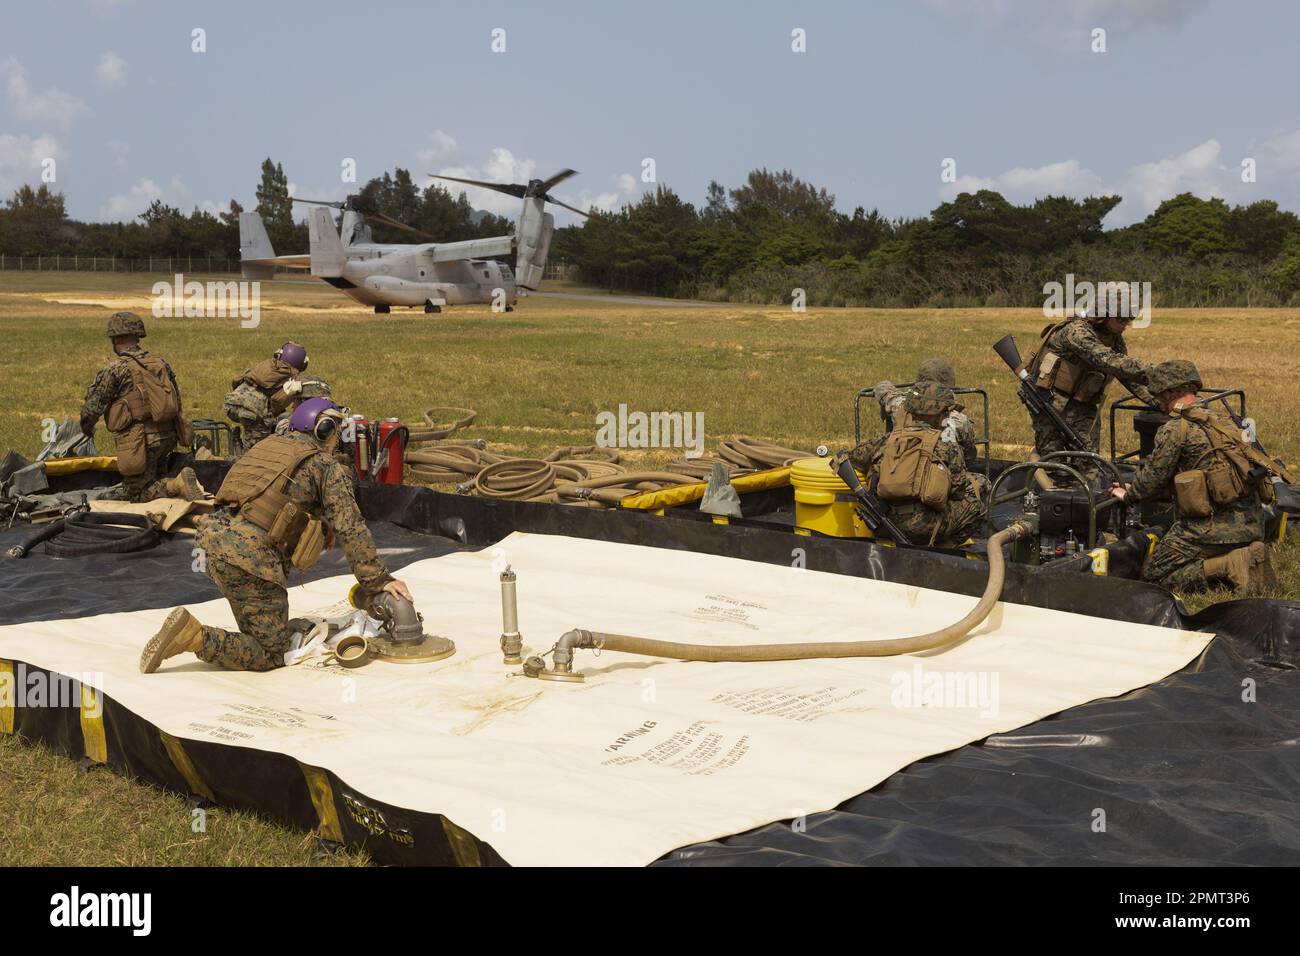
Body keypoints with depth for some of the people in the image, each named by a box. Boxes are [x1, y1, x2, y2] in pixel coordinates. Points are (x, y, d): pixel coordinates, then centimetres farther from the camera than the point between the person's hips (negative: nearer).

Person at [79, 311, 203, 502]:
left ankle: (178, 485, -20)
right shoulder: (160, 362, 9)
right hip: (167, 437, 7)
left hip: (141, 441, -6)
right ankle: (181, 483, -5)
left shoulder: (115, 369, -11)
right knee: (155, 483, 23)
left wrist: (86, 427, 16)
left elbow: (93, 405, -6)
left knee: (137, 495, 4)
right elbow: (177, 399, 15)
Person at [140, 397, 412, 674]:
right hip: (252, 556, -8)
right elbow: (350, 528, -2)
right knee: (269, 655, -2)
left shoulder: (269, 445, 25)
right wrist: (378, 580, 0)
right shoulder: (327, 467, 3)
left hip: (215, 539, 8)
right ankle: (193, 636, -17)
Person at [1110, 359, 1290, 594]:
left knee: (1153, 574, 1)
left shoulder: (1174, 429, -9)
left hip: (1213, 527, -8)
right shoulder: (1221, 422, 18)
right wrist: (1136, 489, 30)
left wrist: (1128, 495, 17)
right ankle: (1248, 559, 2)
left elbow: (1154, 475, -4)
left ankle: (1230, 566, -14)